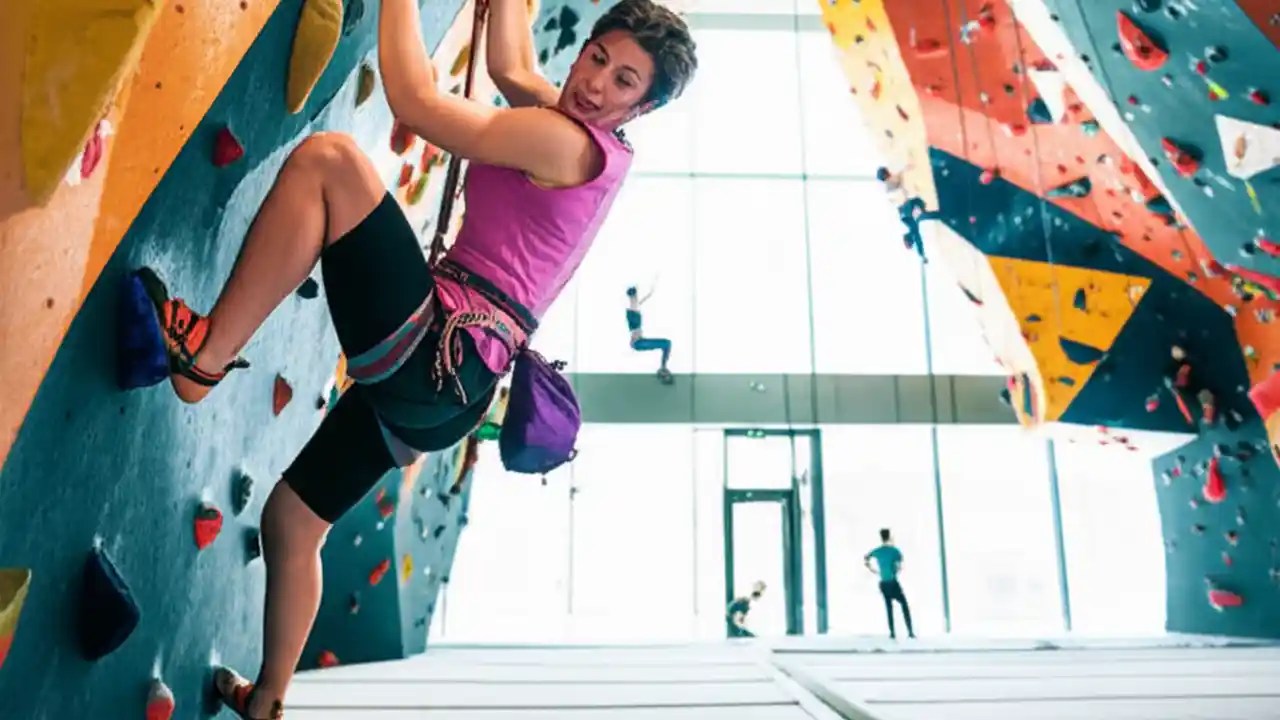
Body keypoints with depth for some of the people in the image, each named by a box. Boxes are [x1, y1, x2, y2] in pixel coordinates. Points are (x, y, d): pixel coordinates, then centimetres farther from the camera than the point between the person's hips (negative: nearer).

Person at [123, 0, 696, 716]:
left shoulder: (568, 140, -10)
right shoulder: (586, 136, 17)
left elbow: (415, 98, -9)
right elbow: (510, 65, 28)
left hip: (433, 352, -10)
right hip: (448, 386, 10)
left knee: (328, 157, -14)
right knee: (290, 521, 21)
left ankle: (204, 352, -14)